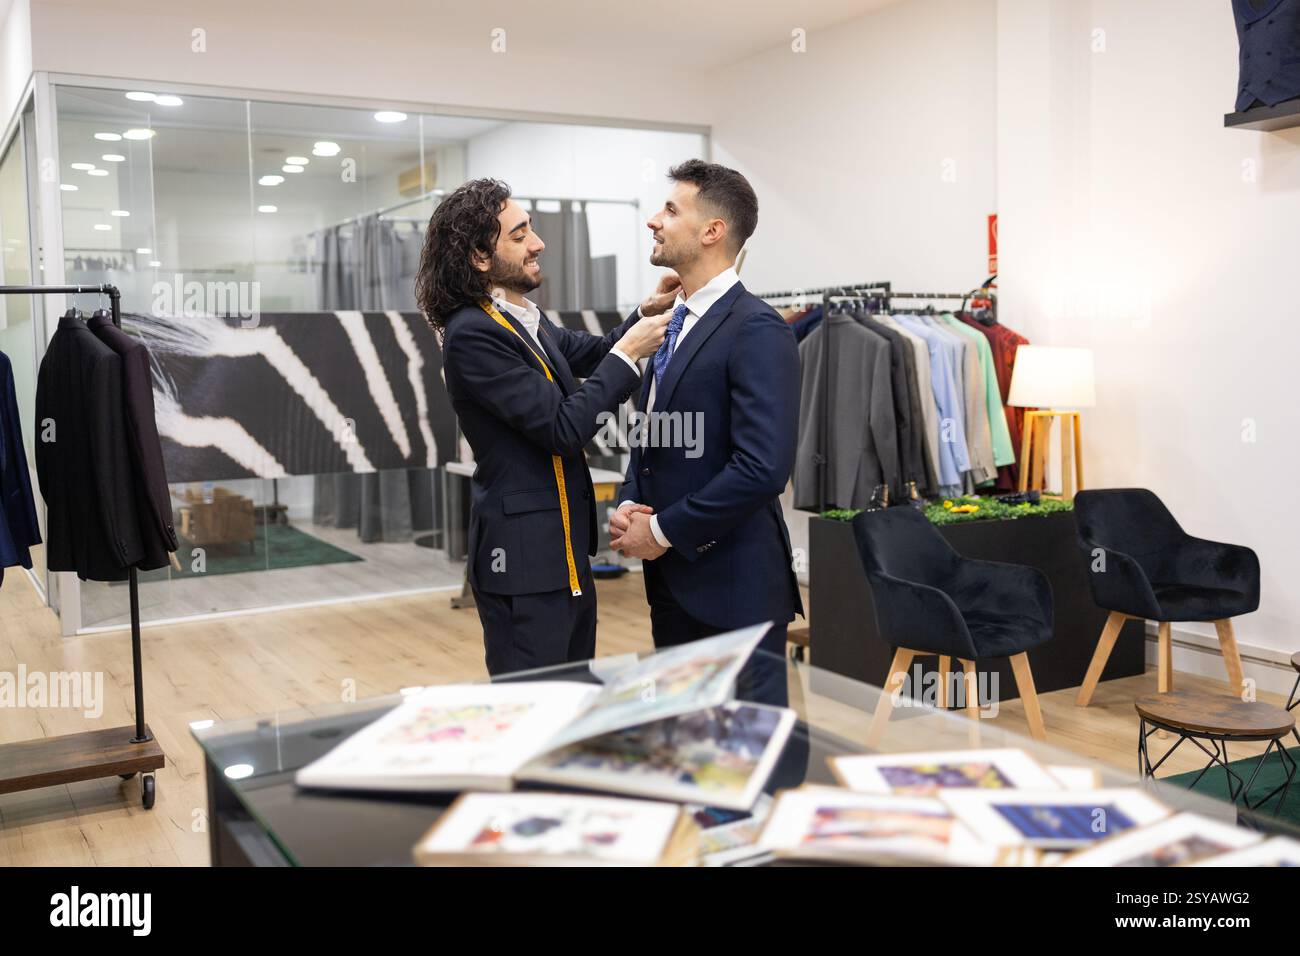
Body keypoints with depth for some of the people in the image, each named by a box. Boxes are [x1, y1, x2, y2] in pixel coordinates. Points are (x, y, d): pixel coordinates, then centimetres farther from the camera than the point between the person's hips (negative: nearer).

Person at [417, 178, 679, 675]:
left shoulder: (525, 318, 10)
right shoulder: (472, 334, -18)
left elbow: (592, 352, 25)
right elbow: (563, 428, -21)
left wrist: (646, 314, 7)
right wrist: (627, 354, -13)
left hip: (564, 546, 10)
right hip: (523, 556, -10)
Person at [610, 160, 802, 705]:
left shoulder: (757, 331, -16)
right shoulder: (673, 322, 13)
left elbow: (764, 467, -24)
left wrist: (664, 529, -16)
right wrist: (629, 504, 2)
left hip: (734, 584, -9)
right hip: (672, 579, 9)